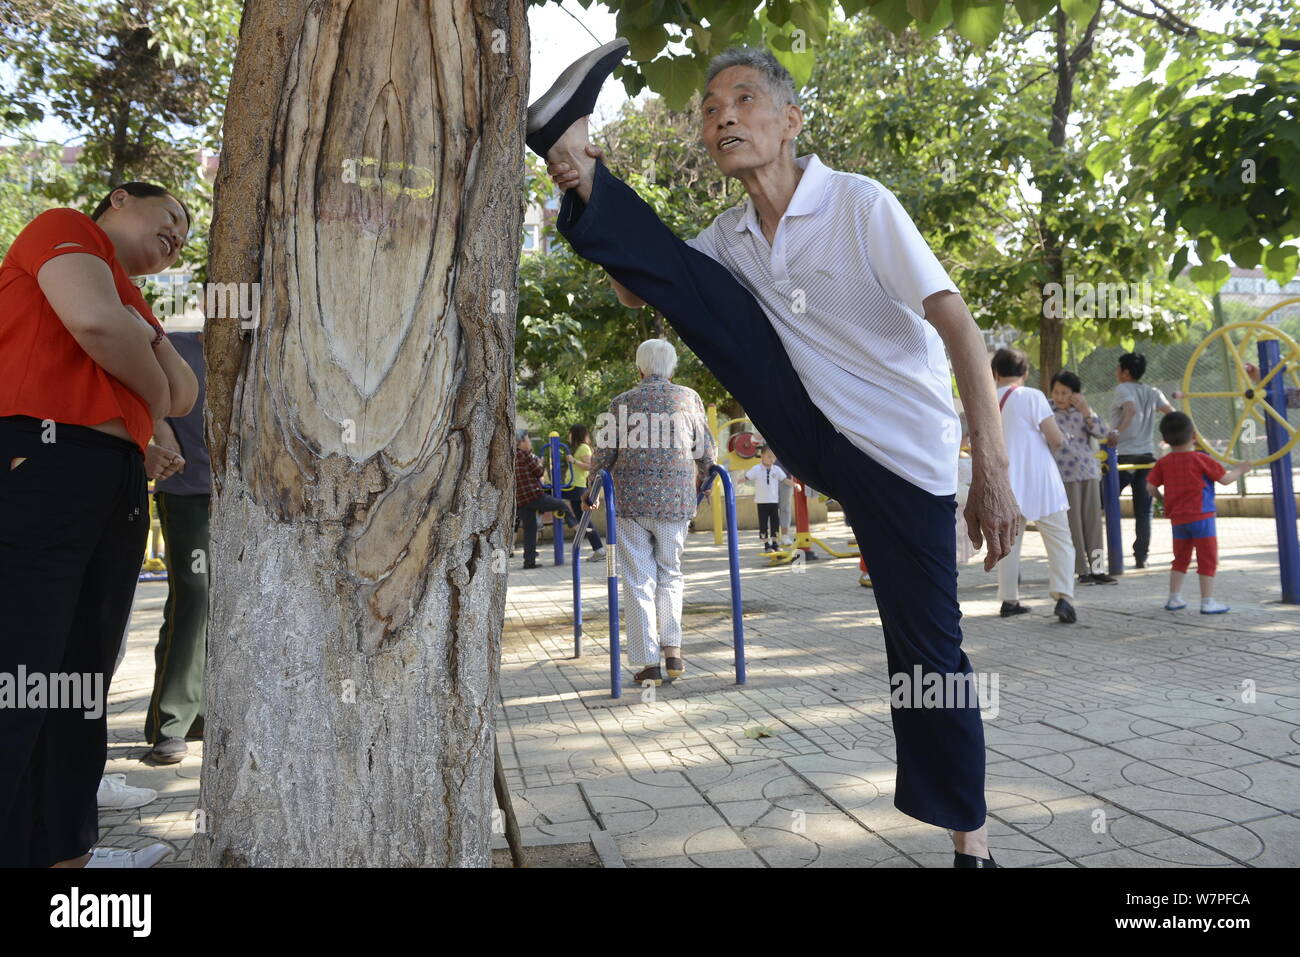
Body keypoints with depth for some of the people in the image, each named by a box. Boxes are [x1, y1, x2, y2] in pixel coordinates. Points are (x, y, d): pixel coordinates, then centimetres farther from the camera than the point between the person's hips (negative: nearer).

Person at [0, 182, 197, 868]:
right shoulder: (65, 229, 6)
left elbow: (184, 395, 25)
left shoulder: (128, 298, 29)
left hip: (116, 484, 9)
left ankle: (61, 850, 19)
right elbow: (95, 321, -13)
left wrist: (146, 330, 11)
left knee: (81, 678, 10)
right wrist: (153, 401, 3)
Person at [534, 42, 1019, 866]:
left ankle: (971, 839, 16)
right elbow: (638, 290, 12)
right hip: (811, 435, 5)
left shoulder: (859, 204, -15)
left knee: (927, 649, -1)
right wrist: (590, 200, -7)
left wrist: (993, 473, -29)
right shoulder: (733, 237, 3)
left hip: (903, 456, -4)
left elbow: (957, 324, -22)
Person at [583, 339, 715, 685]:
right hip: (676, 502, 1)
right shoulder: (689, 399, 6)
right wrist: (699, 485, 26)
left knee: (639, 581, 4)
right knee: (670, 574, 17)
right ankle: (672, 650, 10)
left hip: (632, 502, -1)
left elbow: (603, 456, 3)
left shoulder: (622, 403, 4)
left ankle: (647, 662, 4)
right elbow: (706, 453, 7)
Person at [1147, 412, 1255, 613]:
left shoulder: (1163, 462, 1)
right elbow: (1225, 479, -4)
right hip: (1200, 517, -5)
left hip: (1177, 519, 5)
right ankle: (1208, 602, 2)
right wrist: (1240, 470, 14)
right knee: (1208, 559, 2)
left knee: (1181, 558, 17)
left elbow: (1150, 486, 1)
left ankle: (1174, 598, 20)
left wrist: (1161, 498, 20)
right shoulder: (1200, 459, -10)